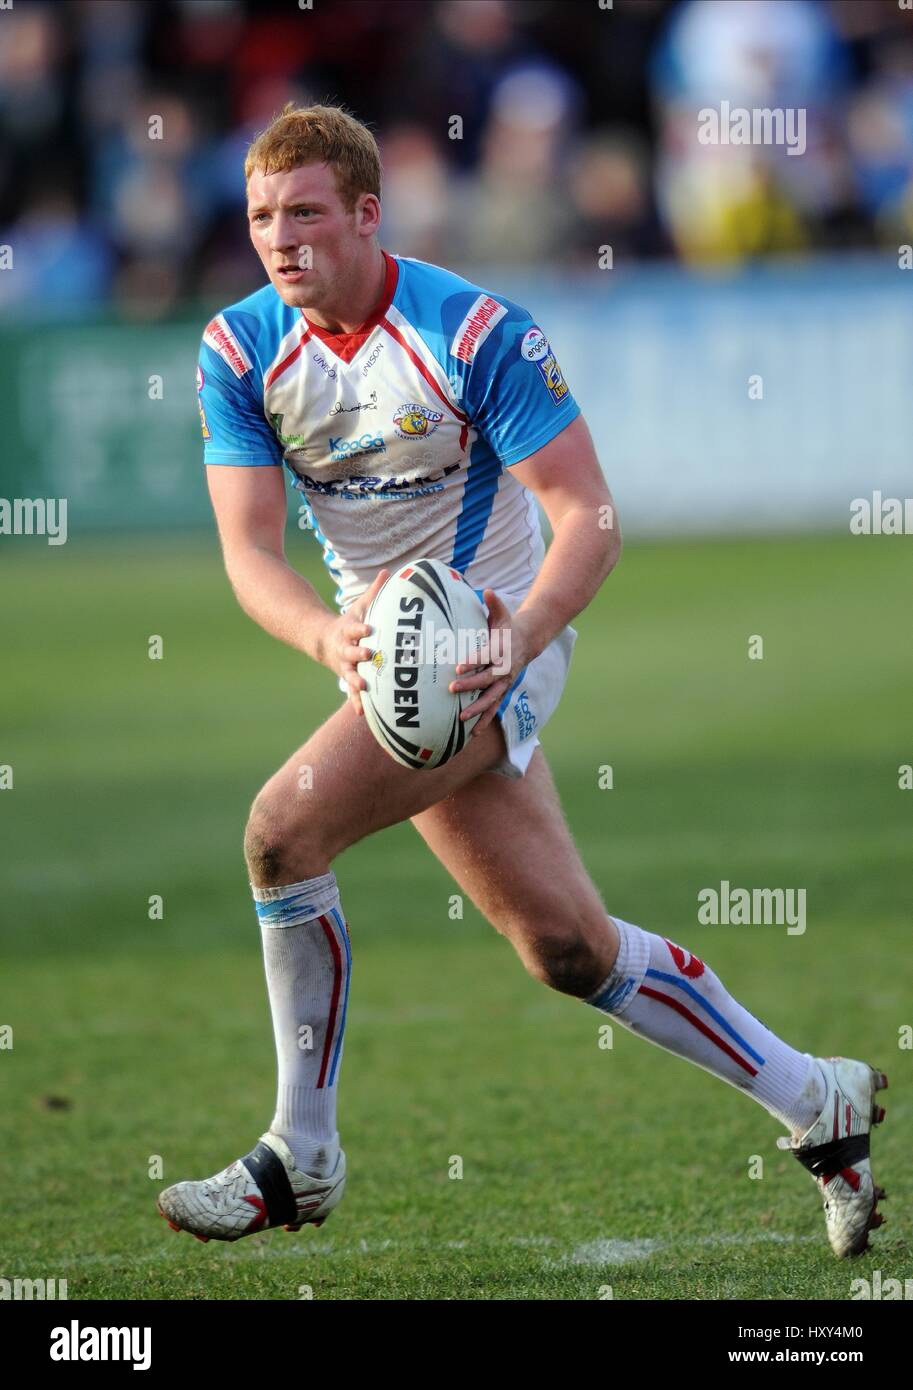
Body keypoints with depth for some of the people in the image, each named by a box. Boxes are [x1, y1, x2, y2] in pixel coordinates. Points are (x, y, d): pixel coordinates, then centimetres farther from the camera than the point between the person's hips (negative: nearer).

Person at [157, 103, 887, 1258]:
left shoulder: (475, 332, -18)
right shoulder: (239, 351, -4)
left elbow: (591, 521, -19)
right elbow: (247, 546, -11)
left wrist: (522, 634, -37)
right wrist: (328, 638, -32)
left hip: (491, 645, -6)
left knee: (285, 827, -24)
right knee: (566, 947, 7)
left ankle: (300, 1156, -12)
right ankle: (812, 1101, 22)